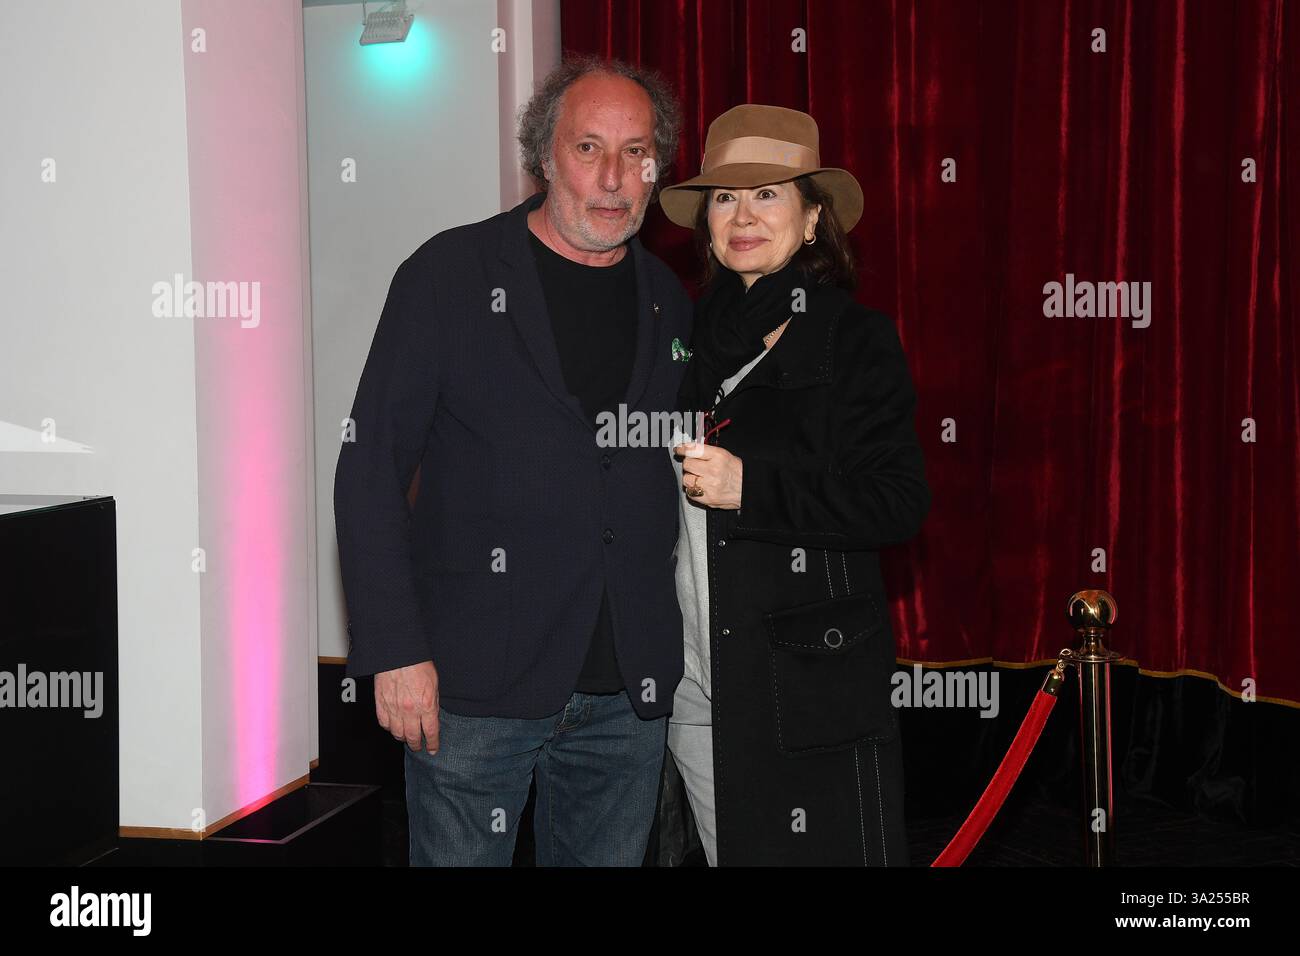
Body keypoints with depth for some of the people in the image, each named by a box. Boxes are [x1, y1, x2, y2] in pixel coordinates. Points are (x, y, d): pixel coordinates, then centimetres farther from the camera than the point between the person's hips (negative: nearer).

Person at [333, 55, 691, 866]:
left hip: (630, 693, 4)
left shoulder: (669, 304, 10)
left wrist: (670, 649, 9)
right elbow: (370, 473, -6)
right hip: (475, 685, -4)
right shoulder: (449, 276, -4)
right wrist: (395, 650, -12)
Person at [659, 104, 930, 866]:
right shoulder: (691, 332, 11)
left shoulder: (855, 338, -5)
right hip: (695, 683, 5)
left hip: (812, 684, -5)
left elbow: (900, 504, -14)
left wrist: (750, 487, -19)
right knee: (727, 852, 12)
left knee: (819, 853, 0)